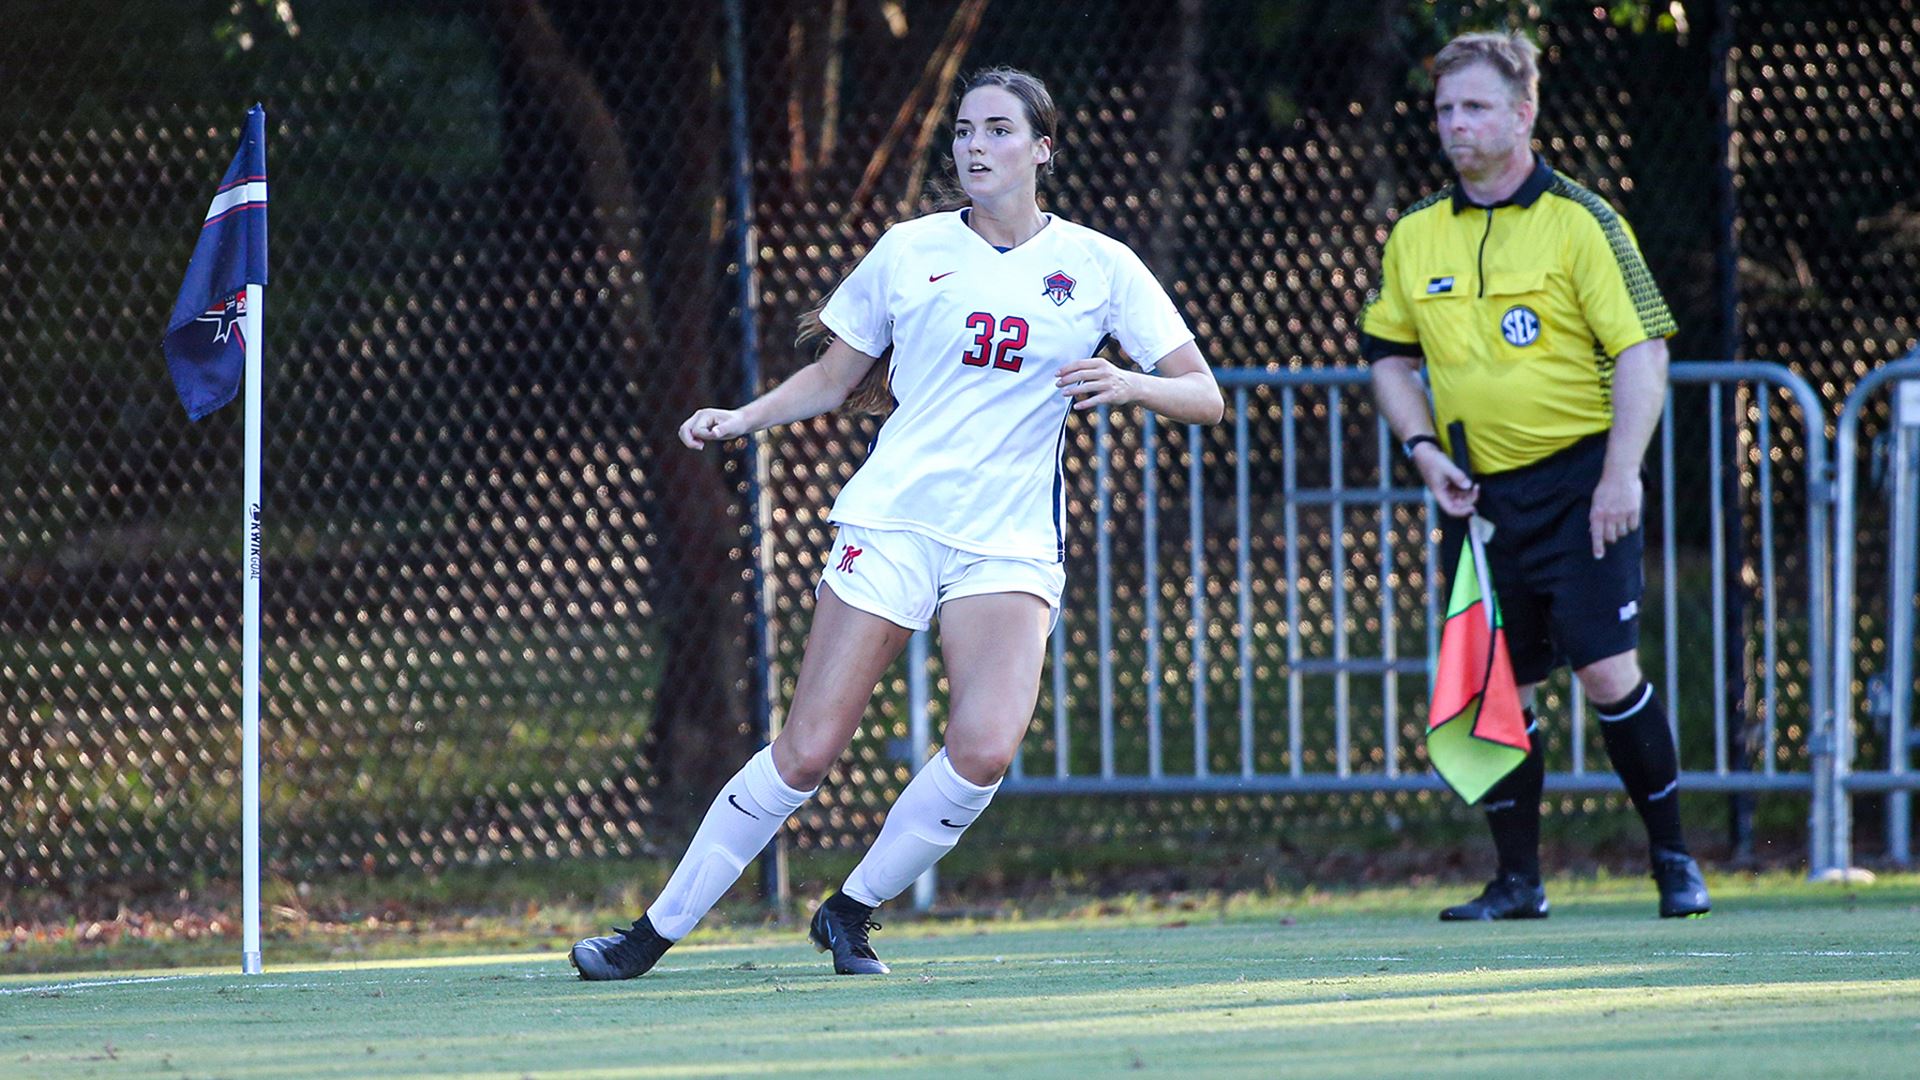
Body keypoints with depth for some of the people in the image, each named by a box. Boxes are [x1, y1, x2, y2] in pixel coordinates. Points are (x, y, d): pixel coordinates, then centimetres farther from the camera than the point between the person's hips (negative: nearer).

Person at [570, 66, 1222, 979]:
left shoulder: (1098, 267, 4)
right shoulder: (908, 251, 7)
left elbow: (1204, 397, 3)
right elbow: (833, 379, 18)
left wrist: (1131, 384, -17)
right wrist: (741, 418, 2)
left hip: (1011, 546, 0)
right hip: (891, 519, 0)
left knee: (985, 748, -23)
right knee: (806, 752, -7)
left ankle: (852, 911, 0)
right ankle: (656, 932, 5)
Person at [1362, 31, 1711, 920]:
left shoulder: (1580, 221, -6)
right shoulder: (1415, 235, 9)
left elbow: (1642, 349, -8)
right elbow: (1389, 354, 19)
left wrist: (1621, 474, -16)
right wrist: (1424, 448, 3)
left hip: (1576, 479, -4)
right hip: (1478, 492, 4)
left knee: (1606, 671, -10)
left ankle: (1672, 857, 4)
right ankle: (1517, 880, 11)